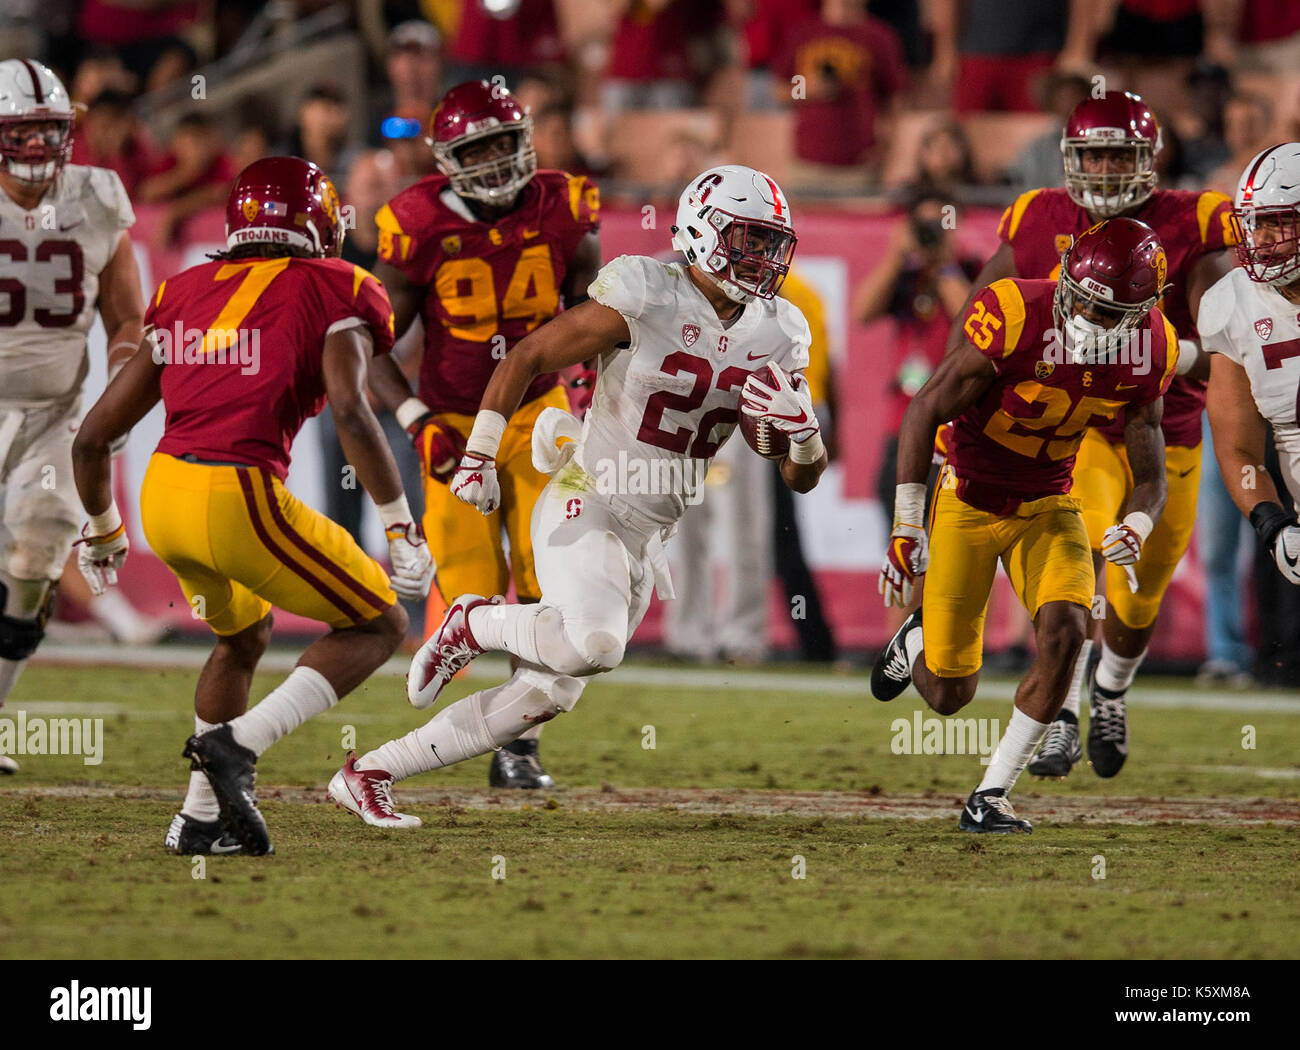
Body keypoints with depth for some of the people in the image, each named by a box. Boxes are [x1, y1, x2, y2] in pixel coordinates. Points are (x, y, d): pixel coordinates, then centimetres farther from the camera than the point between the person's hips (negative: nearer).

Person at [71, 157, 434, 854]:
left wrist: (102, 531, 33)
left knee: (244, 633, 32)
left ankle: (201, 817, 29)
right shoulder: (332, 293, 4)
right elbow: (350, 411, -14)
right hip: (241, 501, -6)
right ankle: (241, 742, -6)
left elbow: (93, 436, 17)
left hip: (163, 494, 6)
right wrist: (401, 528, -9)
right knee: (378, 625, 12)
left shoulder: (184, 297, 18)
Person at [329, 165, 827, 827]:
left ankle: (368, 774, 15)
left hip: (647, 541, 7)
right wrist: (479, 455, -7)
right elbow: (527, 357, -4)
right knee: (594, 644, -34)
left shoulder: (776, 336, 5)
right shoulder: (644, 298, -13)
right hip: (585, 507, -7)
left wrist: (799, 426, -14)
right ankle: (474, 624, -3)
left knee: (545, 695, 4)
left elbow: (804, 475, 8)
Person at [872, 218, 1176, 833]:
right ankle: (917, 641, 40)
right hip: (969, 500, -3)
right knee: (948, 695, 0)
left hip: (1048, 506, 3)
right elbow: (925, 412, -19)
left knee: (1064, 633, -23)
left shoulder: (1149, 353, -12)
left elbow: (1150, 476, -3)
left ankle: (991, 797, -8)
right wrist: (906, 526, -22)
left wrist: (1137, 528, -27)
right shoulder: (1018, 317, -28)